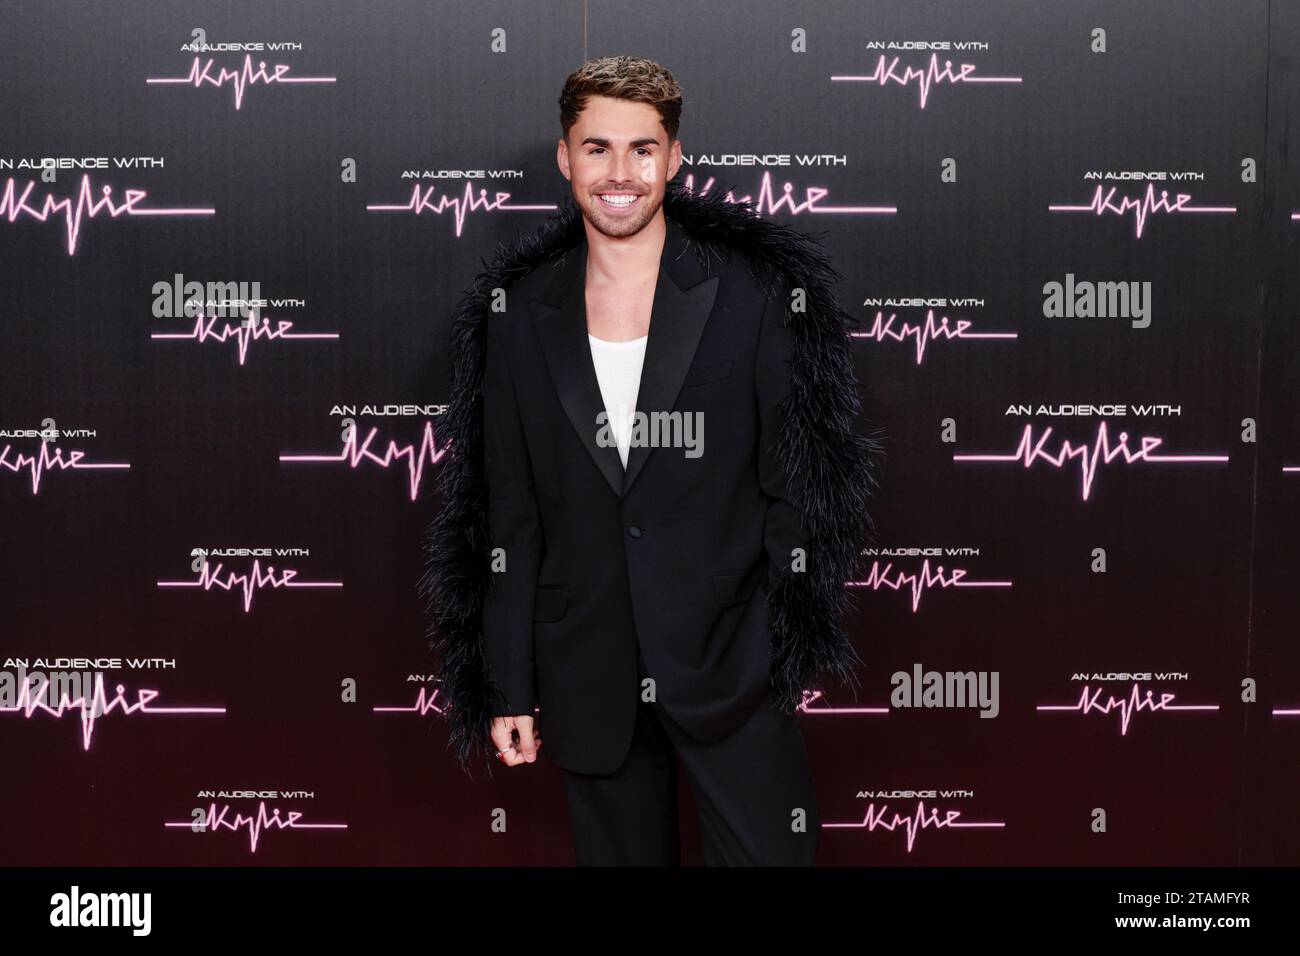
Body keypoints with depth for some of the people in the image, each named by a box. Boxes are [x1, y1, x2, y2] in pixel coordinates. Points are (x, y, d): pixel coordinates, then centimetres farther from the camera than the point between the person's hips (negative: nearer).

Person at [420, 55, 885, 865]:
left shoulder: (755, 292, -5)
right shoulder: (519, 312, 3)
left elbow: (794, 488, -3)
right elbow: (507, 517, 5)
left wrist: (798, 650, -5)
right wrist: (508, 687, 5)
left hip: (732, 672, -2)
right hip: (587, 678, 3)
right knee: (621, 852, 16)